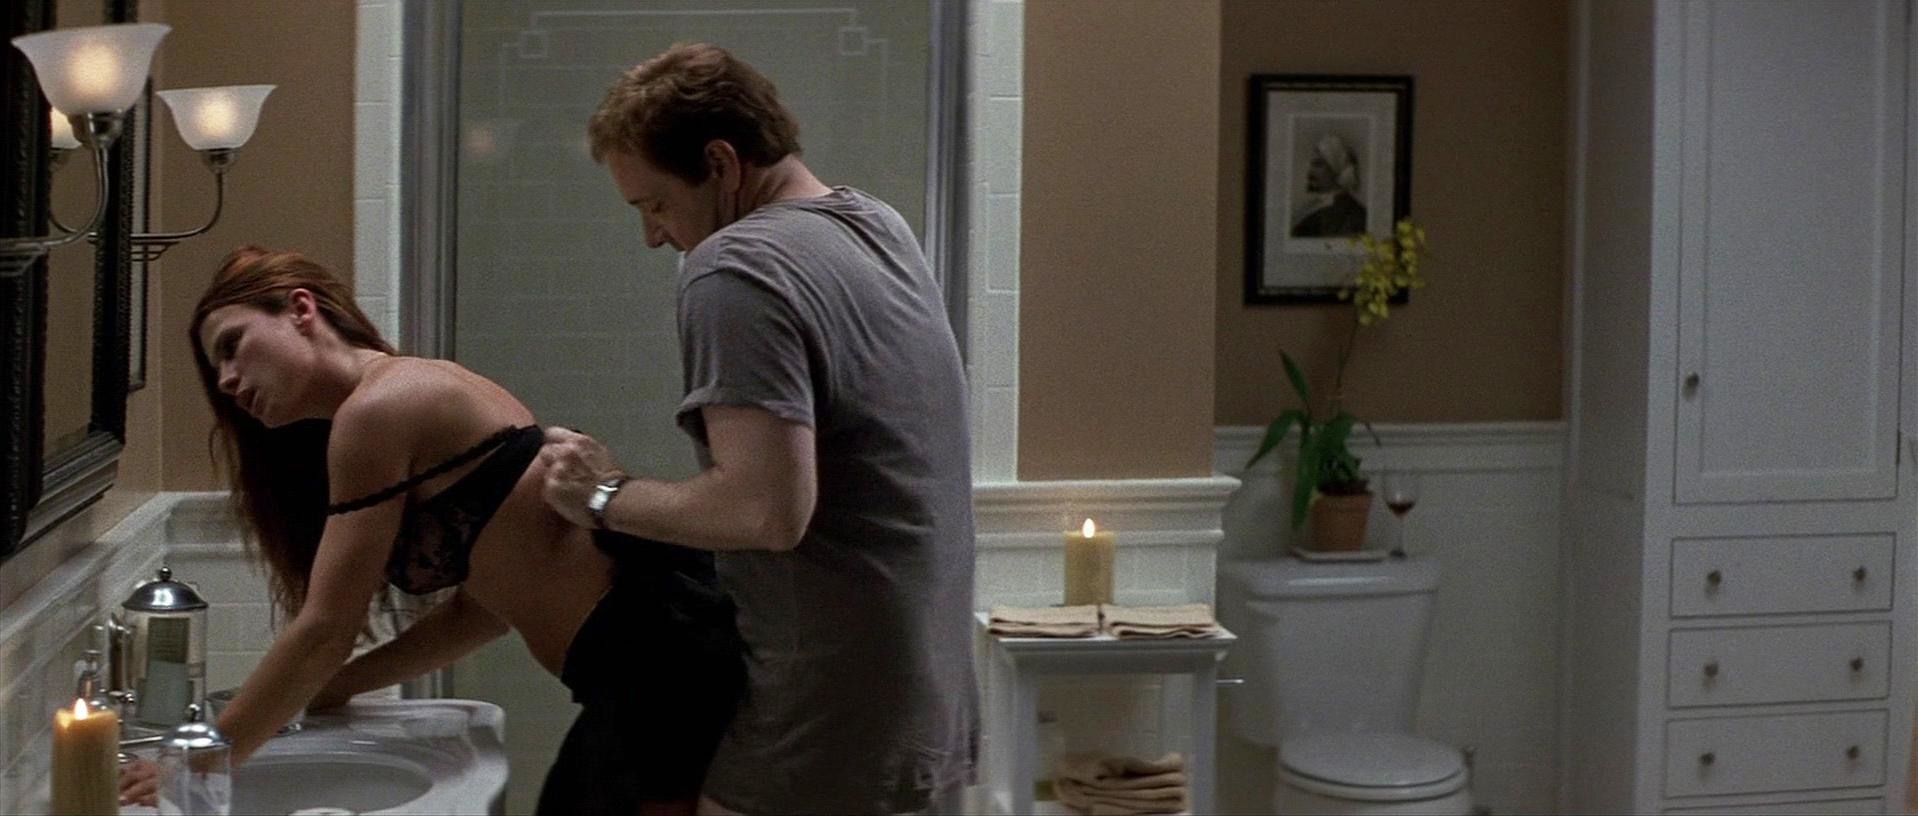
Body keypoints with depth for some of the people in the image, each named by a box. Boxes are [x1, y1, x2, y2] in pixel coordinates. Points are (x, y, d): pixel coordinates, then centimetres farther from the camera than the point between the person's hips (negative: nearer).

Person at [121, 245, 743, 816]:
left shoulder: (380, 407, -10)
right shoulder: (417, 397, 18)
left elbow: (325, 630, -10)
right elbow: (487, 602, 19)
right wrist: (338, 687, 16)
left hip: (662, 655, -9)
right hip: (631, 675, 9)